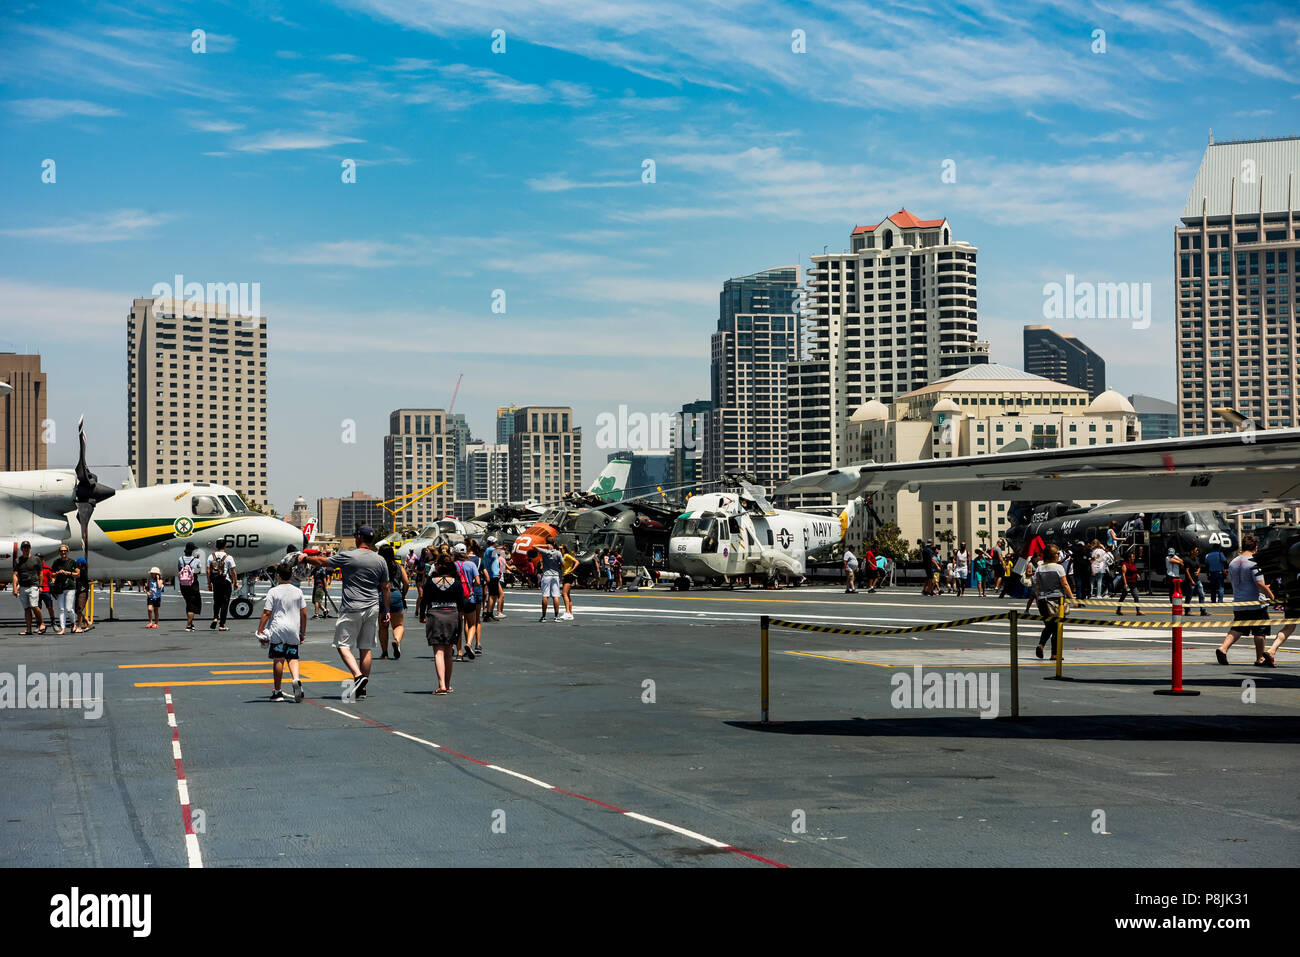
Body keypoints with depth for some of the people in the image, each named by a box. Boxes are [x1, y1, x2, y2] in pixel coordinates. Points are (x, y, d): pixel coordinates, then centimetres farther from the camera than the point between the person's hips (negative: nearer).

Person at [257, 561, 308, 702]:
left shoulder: (273, 592, -4)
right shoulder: (298, 591, 6)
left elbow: (266, 613, -7)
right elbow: (304, 613, 8)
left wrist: (259, 631, -1)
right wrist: (303, 632, 16)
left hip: (277, 629, -3)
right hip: (293, 630, 3)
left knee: (278, 660, 4)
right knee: (293, 658, 8)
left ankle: (277, 692, 10)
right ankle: (296, 679, -21)